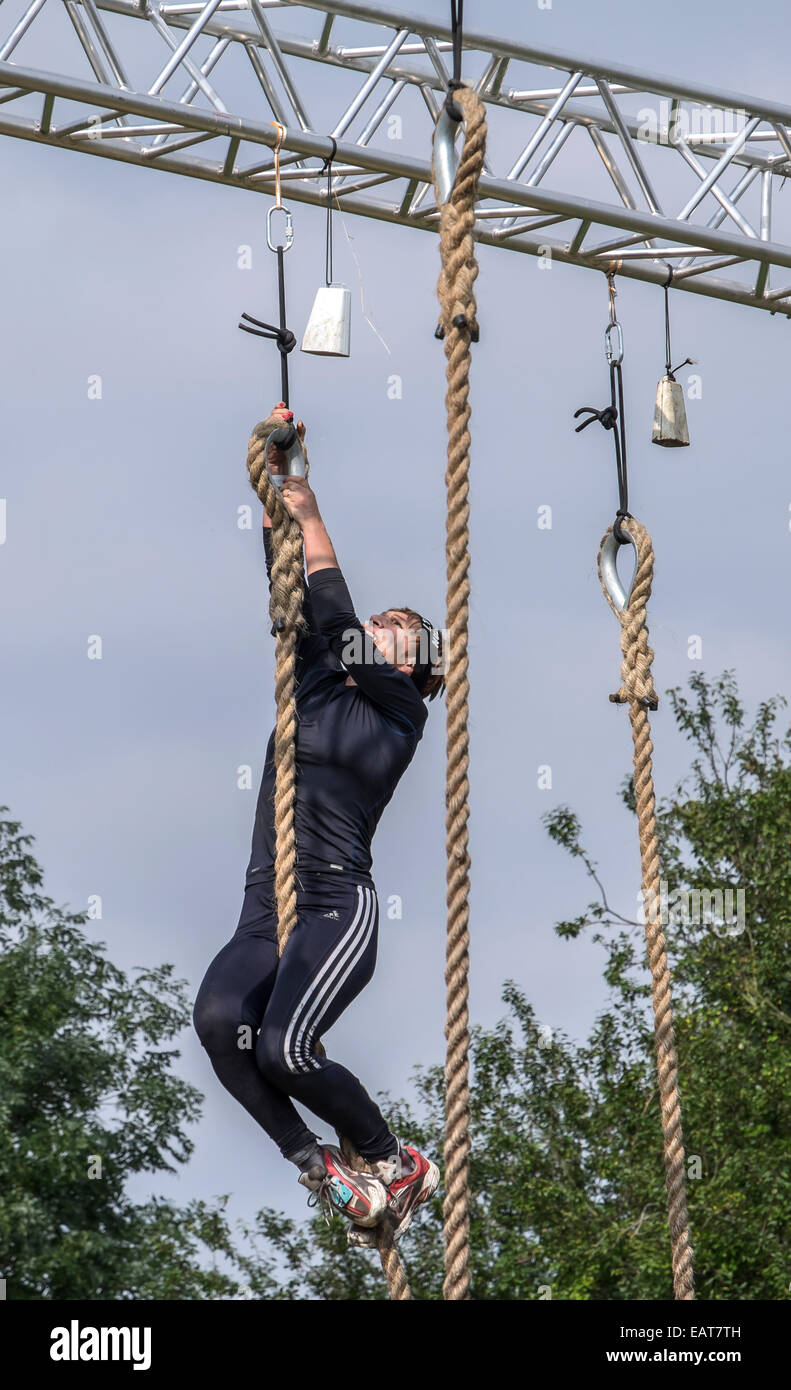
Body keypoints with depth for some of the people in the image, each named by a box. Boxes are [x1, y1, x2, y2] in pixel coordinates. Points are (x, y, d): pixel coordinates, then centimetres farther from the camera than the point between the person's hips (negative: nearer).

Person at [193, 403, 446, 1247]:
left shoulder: (398, 714, 5)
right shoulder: (315, 688, 21)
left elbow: (336, 623, -5)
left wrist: (314, 524, 1)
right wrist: (276, 476, 17)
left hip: (337, 908, -5)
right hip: (266, 915, 5)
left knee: (285, 1048, -27)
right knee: (219, 1021, -27)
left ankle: (398, 1163, -2)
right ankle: (323, 1174, -16)